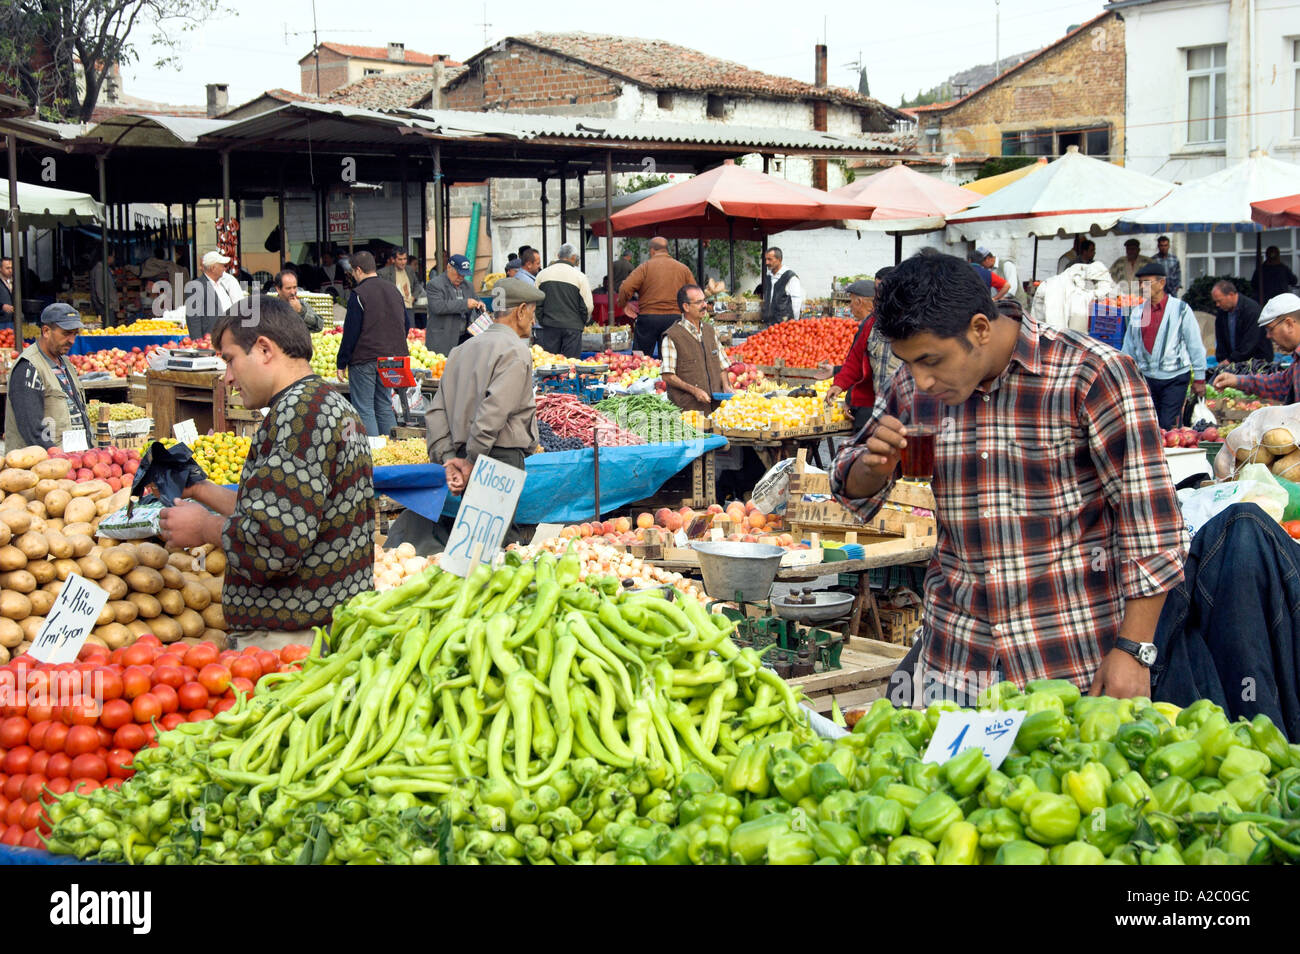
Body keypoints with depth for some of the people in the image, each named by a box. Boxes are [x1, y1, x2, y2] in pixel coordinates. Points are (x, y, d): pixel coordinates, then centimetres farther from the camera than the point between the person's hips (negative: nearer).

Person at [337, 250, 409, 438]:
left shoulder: (359, 294, -12)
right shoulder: (394, 290, 10)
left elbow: (351, 332, -13)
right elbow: (405, 326, 17)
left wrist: (341, 363, -8)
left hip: (364, 359, -7)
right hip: (390, 359, 7)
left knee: (364, 409, -1)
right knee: (385, 406, 15)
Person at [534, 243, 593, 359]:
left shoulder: (542, 274, 5)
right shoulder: (579, 276, -4)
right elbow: (588, 306, -3)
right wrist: (583, 322, 14)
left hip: (549, 325, 3)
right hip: (572, 327, -2)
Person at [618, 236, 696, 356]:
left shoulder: (645, 267, -2)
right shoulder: (683, 269, 9)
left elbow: (625, 289, -11)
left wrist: (623, 304, 6)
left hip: (648, 318, -3)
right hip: (675, 318, 3)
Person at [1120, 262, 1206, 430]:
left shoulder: (1180, 309, -5)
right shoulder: (1137, 312, 8)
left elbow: (1195, 345, -2)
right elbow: (1128, 349, 15)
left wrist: (1199, 379, -2)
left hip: (1174, 379, -5)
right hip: (1147, 378, 5)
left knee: (1169, 427, -10)